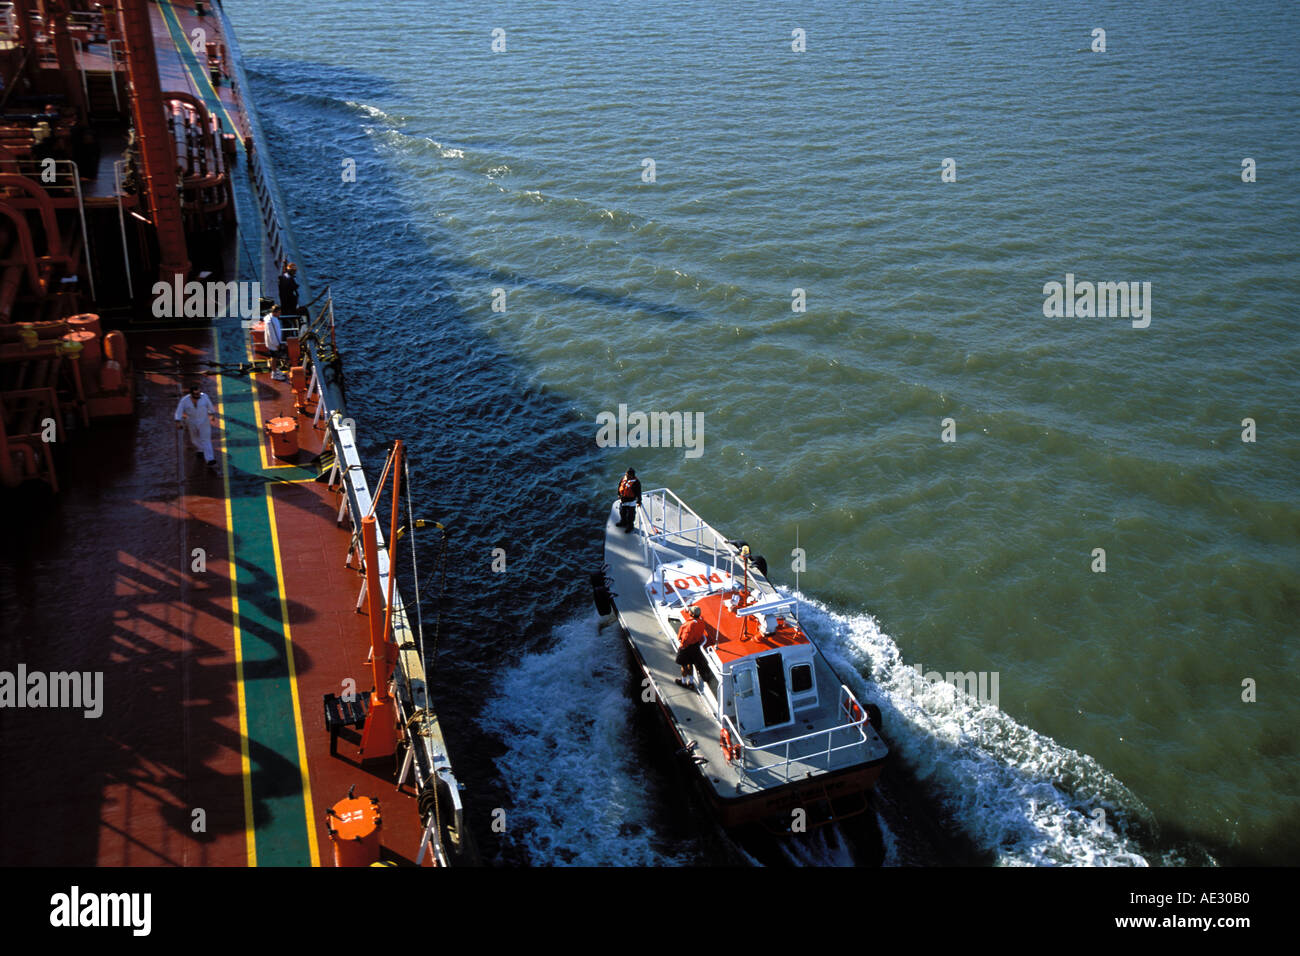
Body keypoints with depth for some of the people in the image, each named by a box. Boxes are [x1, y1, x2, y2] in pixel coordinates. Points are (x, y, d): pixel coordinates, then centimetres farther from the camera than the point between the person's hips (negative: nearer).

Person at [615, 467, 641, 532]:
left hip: (631, 502, -7)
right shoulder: (624, 478, -6)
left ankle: (630, 526, 30)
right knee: (622, 512, 25)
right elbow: (620, 485, 11)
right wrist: (619, 494, 19)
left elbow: (638, 493, -21)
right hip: (622, 499, 7)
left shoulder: (636, 482, -25)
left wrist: (639, 502, -19)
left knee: (630, 514, 10)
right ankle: (623, 522, 48)